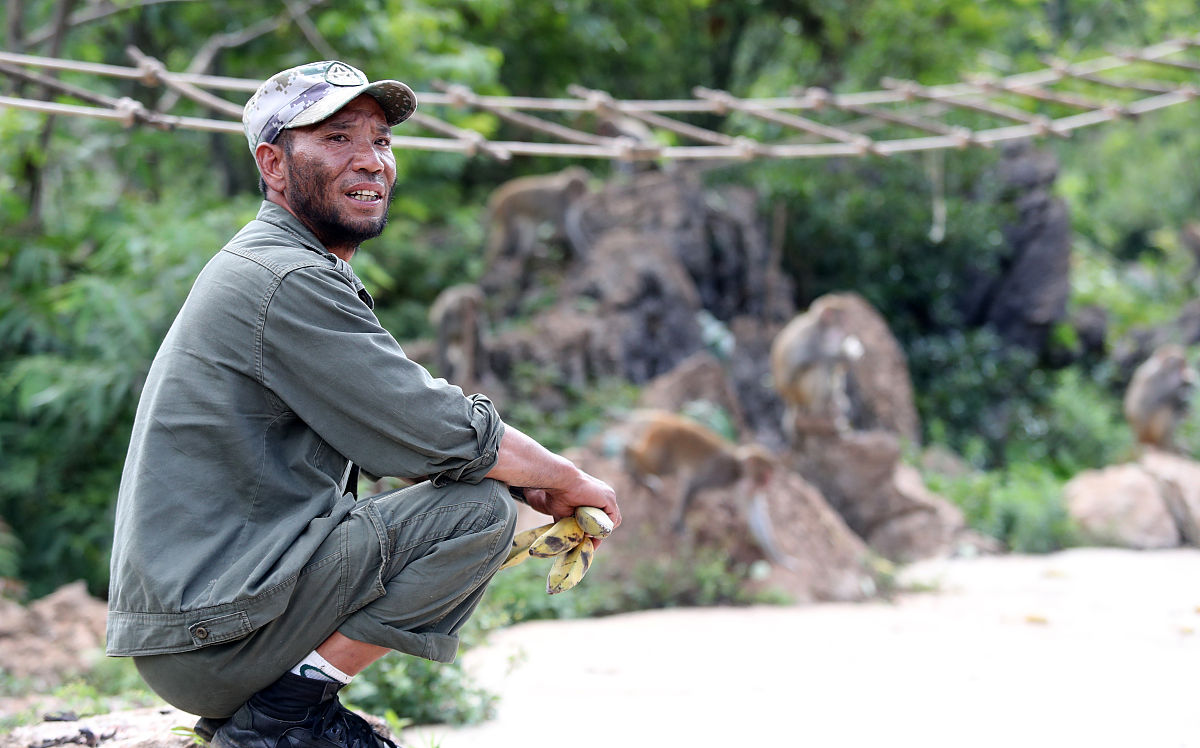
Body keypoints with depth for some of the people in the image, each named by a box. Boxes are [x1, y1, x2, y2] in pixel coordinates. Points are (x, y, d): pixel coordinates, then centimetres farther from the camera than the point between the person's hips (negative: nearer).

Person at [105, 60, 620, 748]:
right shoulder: (288, 281, -14)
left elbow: (395, 437, 22)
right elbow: (446, 436, -15)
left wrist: (533, 484, 9)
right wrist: (568, 481, 2)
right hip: (211, 632, -10)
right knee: (482, 506, -13)